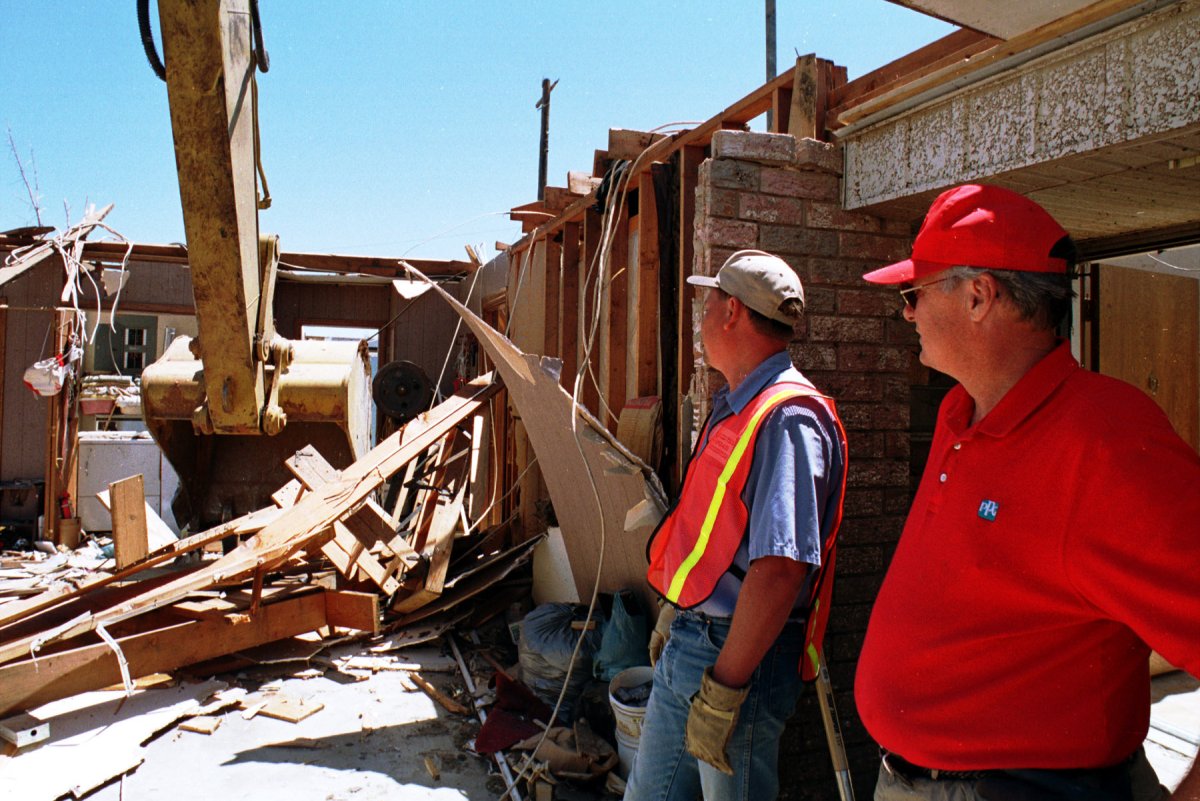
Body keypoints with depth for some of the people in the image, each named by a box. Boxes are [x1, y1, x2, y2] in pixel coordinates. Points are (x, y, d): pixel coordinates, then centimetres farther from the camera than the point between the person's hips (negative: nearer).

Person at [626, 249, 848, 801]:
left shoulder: (788, 419, -20)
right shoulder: (735, 407, 12)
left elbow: (779, 567, -27)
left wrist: (722, 689, -25)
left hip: (739, 654, -9)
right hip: (688, 644, 9)